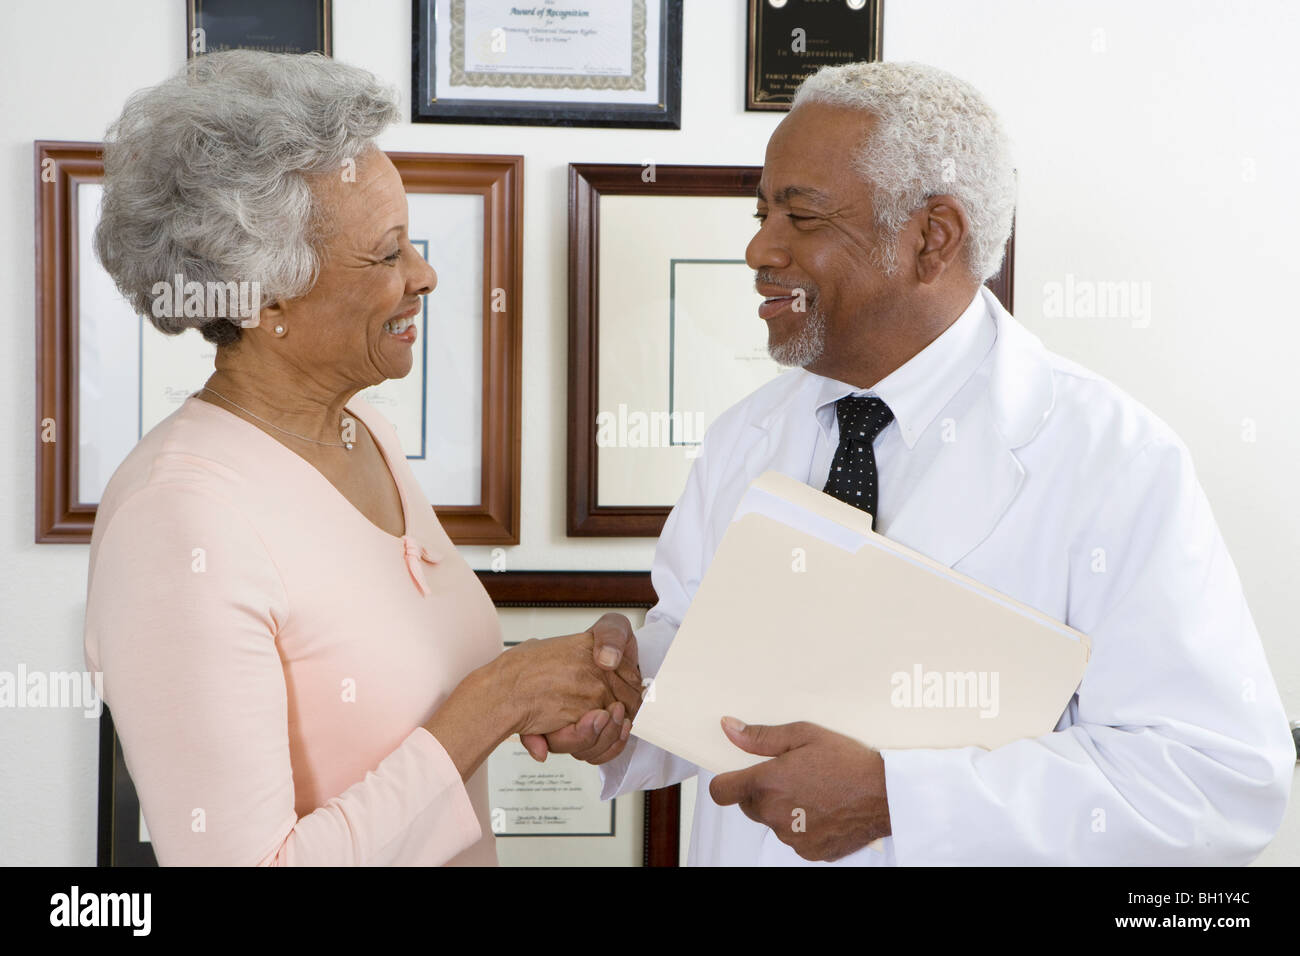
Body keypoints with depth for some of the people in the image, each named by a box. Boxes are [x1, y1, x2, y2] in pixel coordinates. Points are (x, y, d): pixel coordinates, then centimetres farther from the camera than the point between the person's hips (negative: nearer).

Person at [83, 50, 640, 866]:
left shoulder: (370, 438, -2)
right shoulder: (177, 522, -26)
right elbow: (240, 857, -28)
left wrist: (551, 688, -10)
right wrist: (493, 702, -25)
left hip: (468, 850, 7)